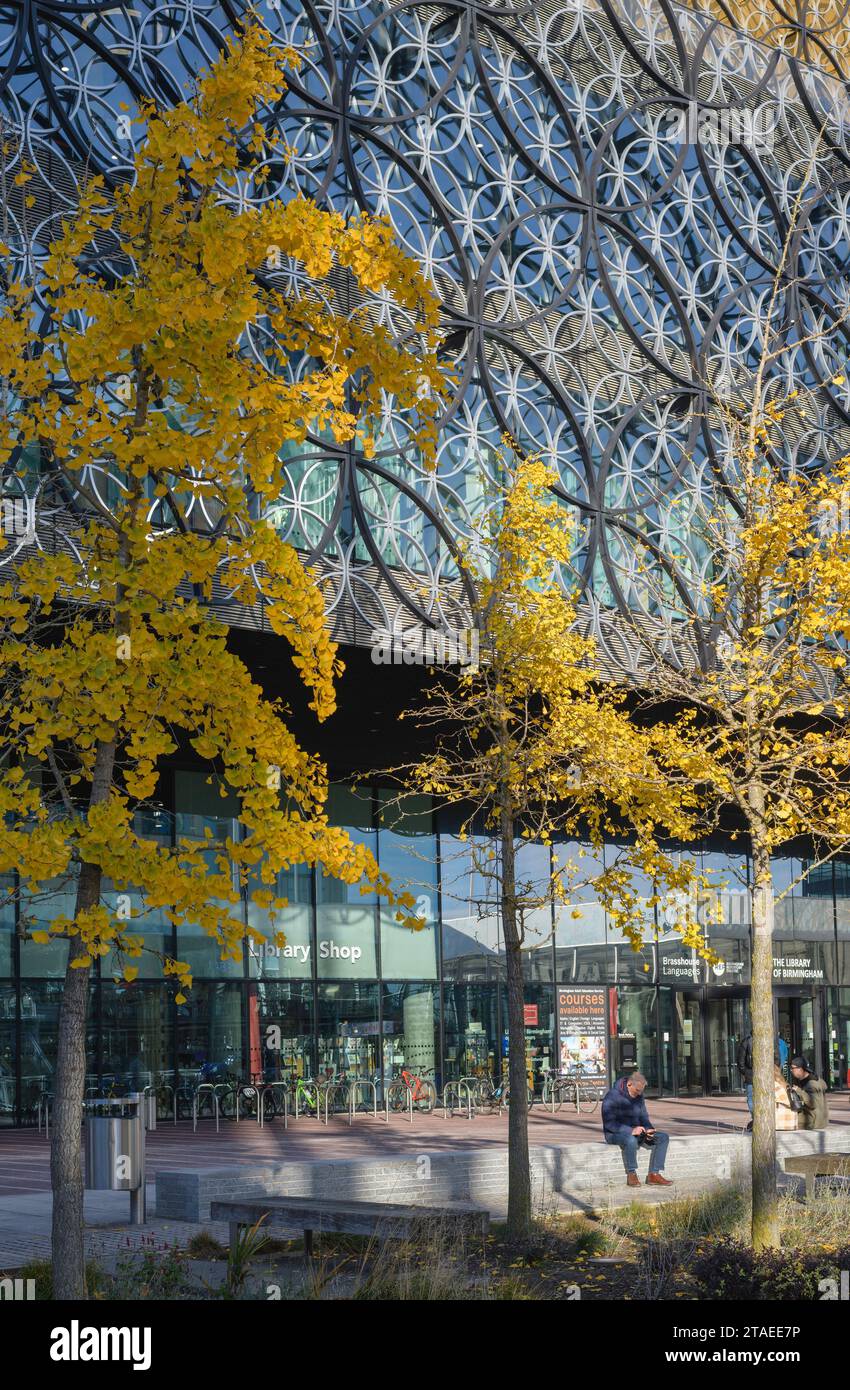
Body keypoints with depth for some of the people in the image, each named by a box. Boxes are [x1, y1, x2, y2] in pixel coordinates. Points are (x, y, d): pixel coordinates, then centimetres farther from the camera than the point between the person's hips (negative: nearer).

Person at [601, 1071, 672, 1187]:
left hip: (635, 1131, 8)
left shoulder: (638, 1096, 6)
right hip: (615, 1134, -7)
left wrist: (648, 1129, -9)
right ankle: (631, 1174, -23)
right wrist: (631, 1130, -32)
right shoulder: (613, 1096, -18)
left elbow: (643, 1117, 14)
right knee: (631, 1140, -41)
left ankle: (654, 1175, -13)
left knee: (663, 1138, -9)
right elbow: (609, 1123, -23)